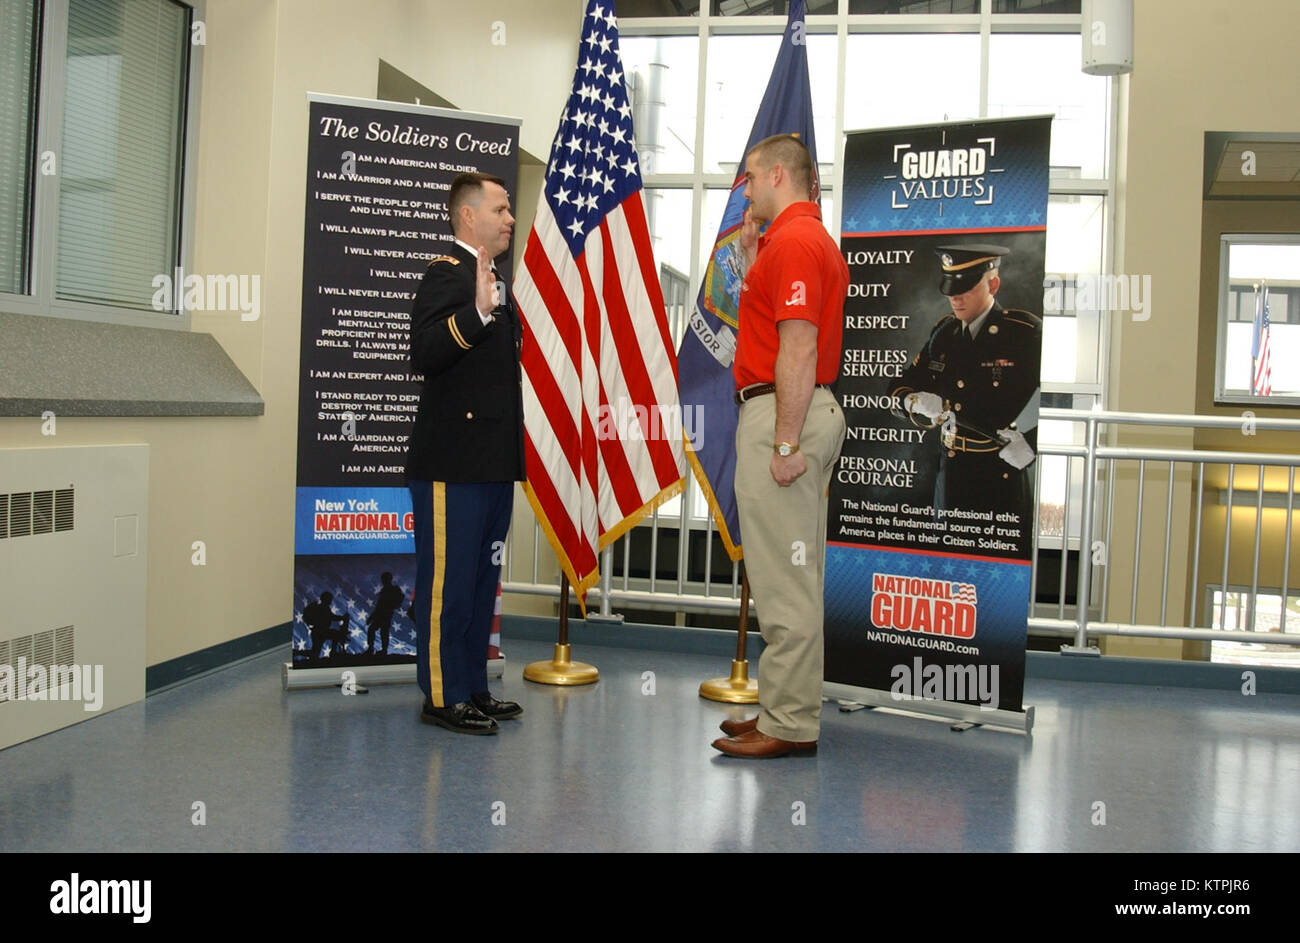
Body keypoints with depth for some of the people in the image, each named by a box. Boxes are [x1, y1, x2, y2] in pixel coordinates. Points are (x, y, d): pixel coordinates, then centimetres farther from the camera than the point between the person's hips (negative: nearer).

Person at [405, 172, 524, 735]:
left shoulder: (496, 281, 21)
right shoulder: (447, 272, -9)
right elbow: (424, 354, -24)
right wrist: (476, 312, -34)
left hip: (493, 461, 10)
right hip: (453, 462, -10)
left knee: (482, 579, 15)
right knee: (447, 580, -2)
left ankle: (472, 687, 25)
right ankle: (442, 696, 7)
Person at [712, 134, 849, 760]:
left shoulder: (792, 242, -14)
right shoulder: (812, 239, 20)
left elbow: (797, 349, -21)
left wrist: (786, 443, -23)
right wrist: (751, 256, 17)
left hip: (780, 412, -11)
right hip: (802, 411, 11)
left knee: (783, 578, -6)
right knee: (794, 574, 14)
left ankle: (789, 725, 1)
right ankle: (785, 708, 24)